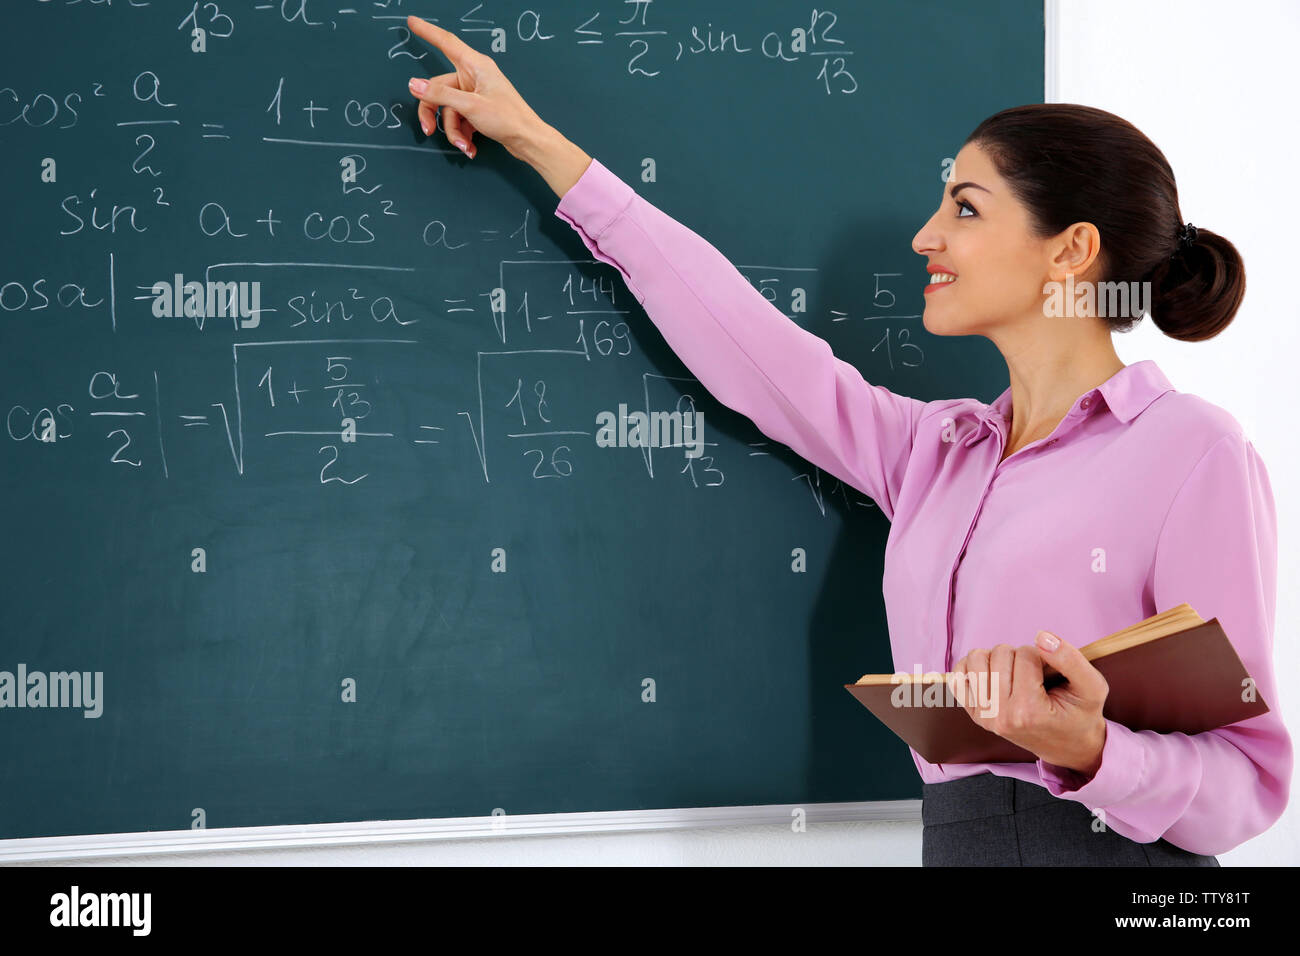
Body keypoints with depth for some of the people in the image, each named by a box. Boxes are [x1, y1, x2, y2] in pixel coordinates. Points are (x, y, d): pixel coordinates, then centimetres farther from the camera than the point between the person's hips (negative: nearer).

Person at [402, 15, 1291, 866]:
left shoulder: (1190, 450, -6)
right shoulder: (941, 451, 14)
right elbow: (743, 341, 18)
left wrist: (1086, 750, -28)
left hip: (1110, 845, -5)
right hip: (953, 842, 6)